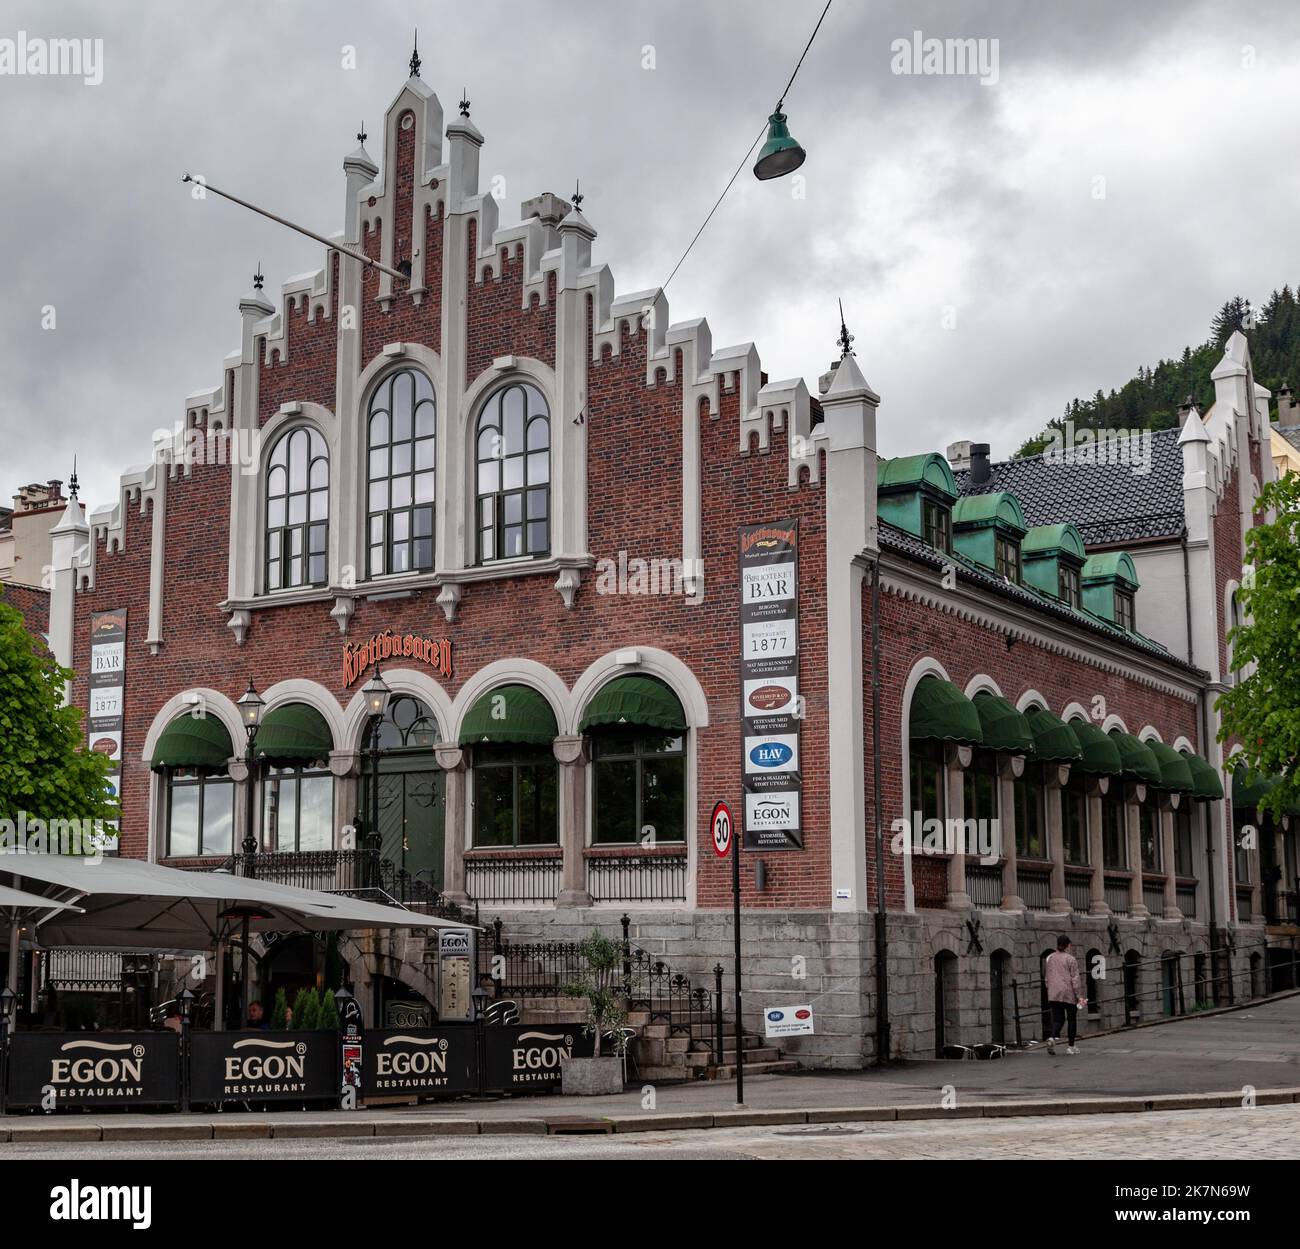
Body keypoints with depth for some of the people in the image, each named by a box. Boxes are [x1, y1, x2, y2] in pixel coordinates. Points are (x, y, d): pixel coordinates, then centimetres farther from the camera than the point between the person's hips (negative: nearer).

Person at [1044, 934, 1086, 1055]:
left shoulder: (1050, 958, 8)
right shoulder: (1071, 959, -7)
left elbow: (1046, 978, 13)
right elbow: (1075, 978, -10)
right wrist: (1080, 995, -9)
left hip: (1053, 994, 4)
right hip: (1069, 994, -4)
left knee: (1057, 1019, 5)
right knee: (1072, 1019, 10)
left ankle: (1052, 1037, -23)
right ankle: (1070, 1047, 12)